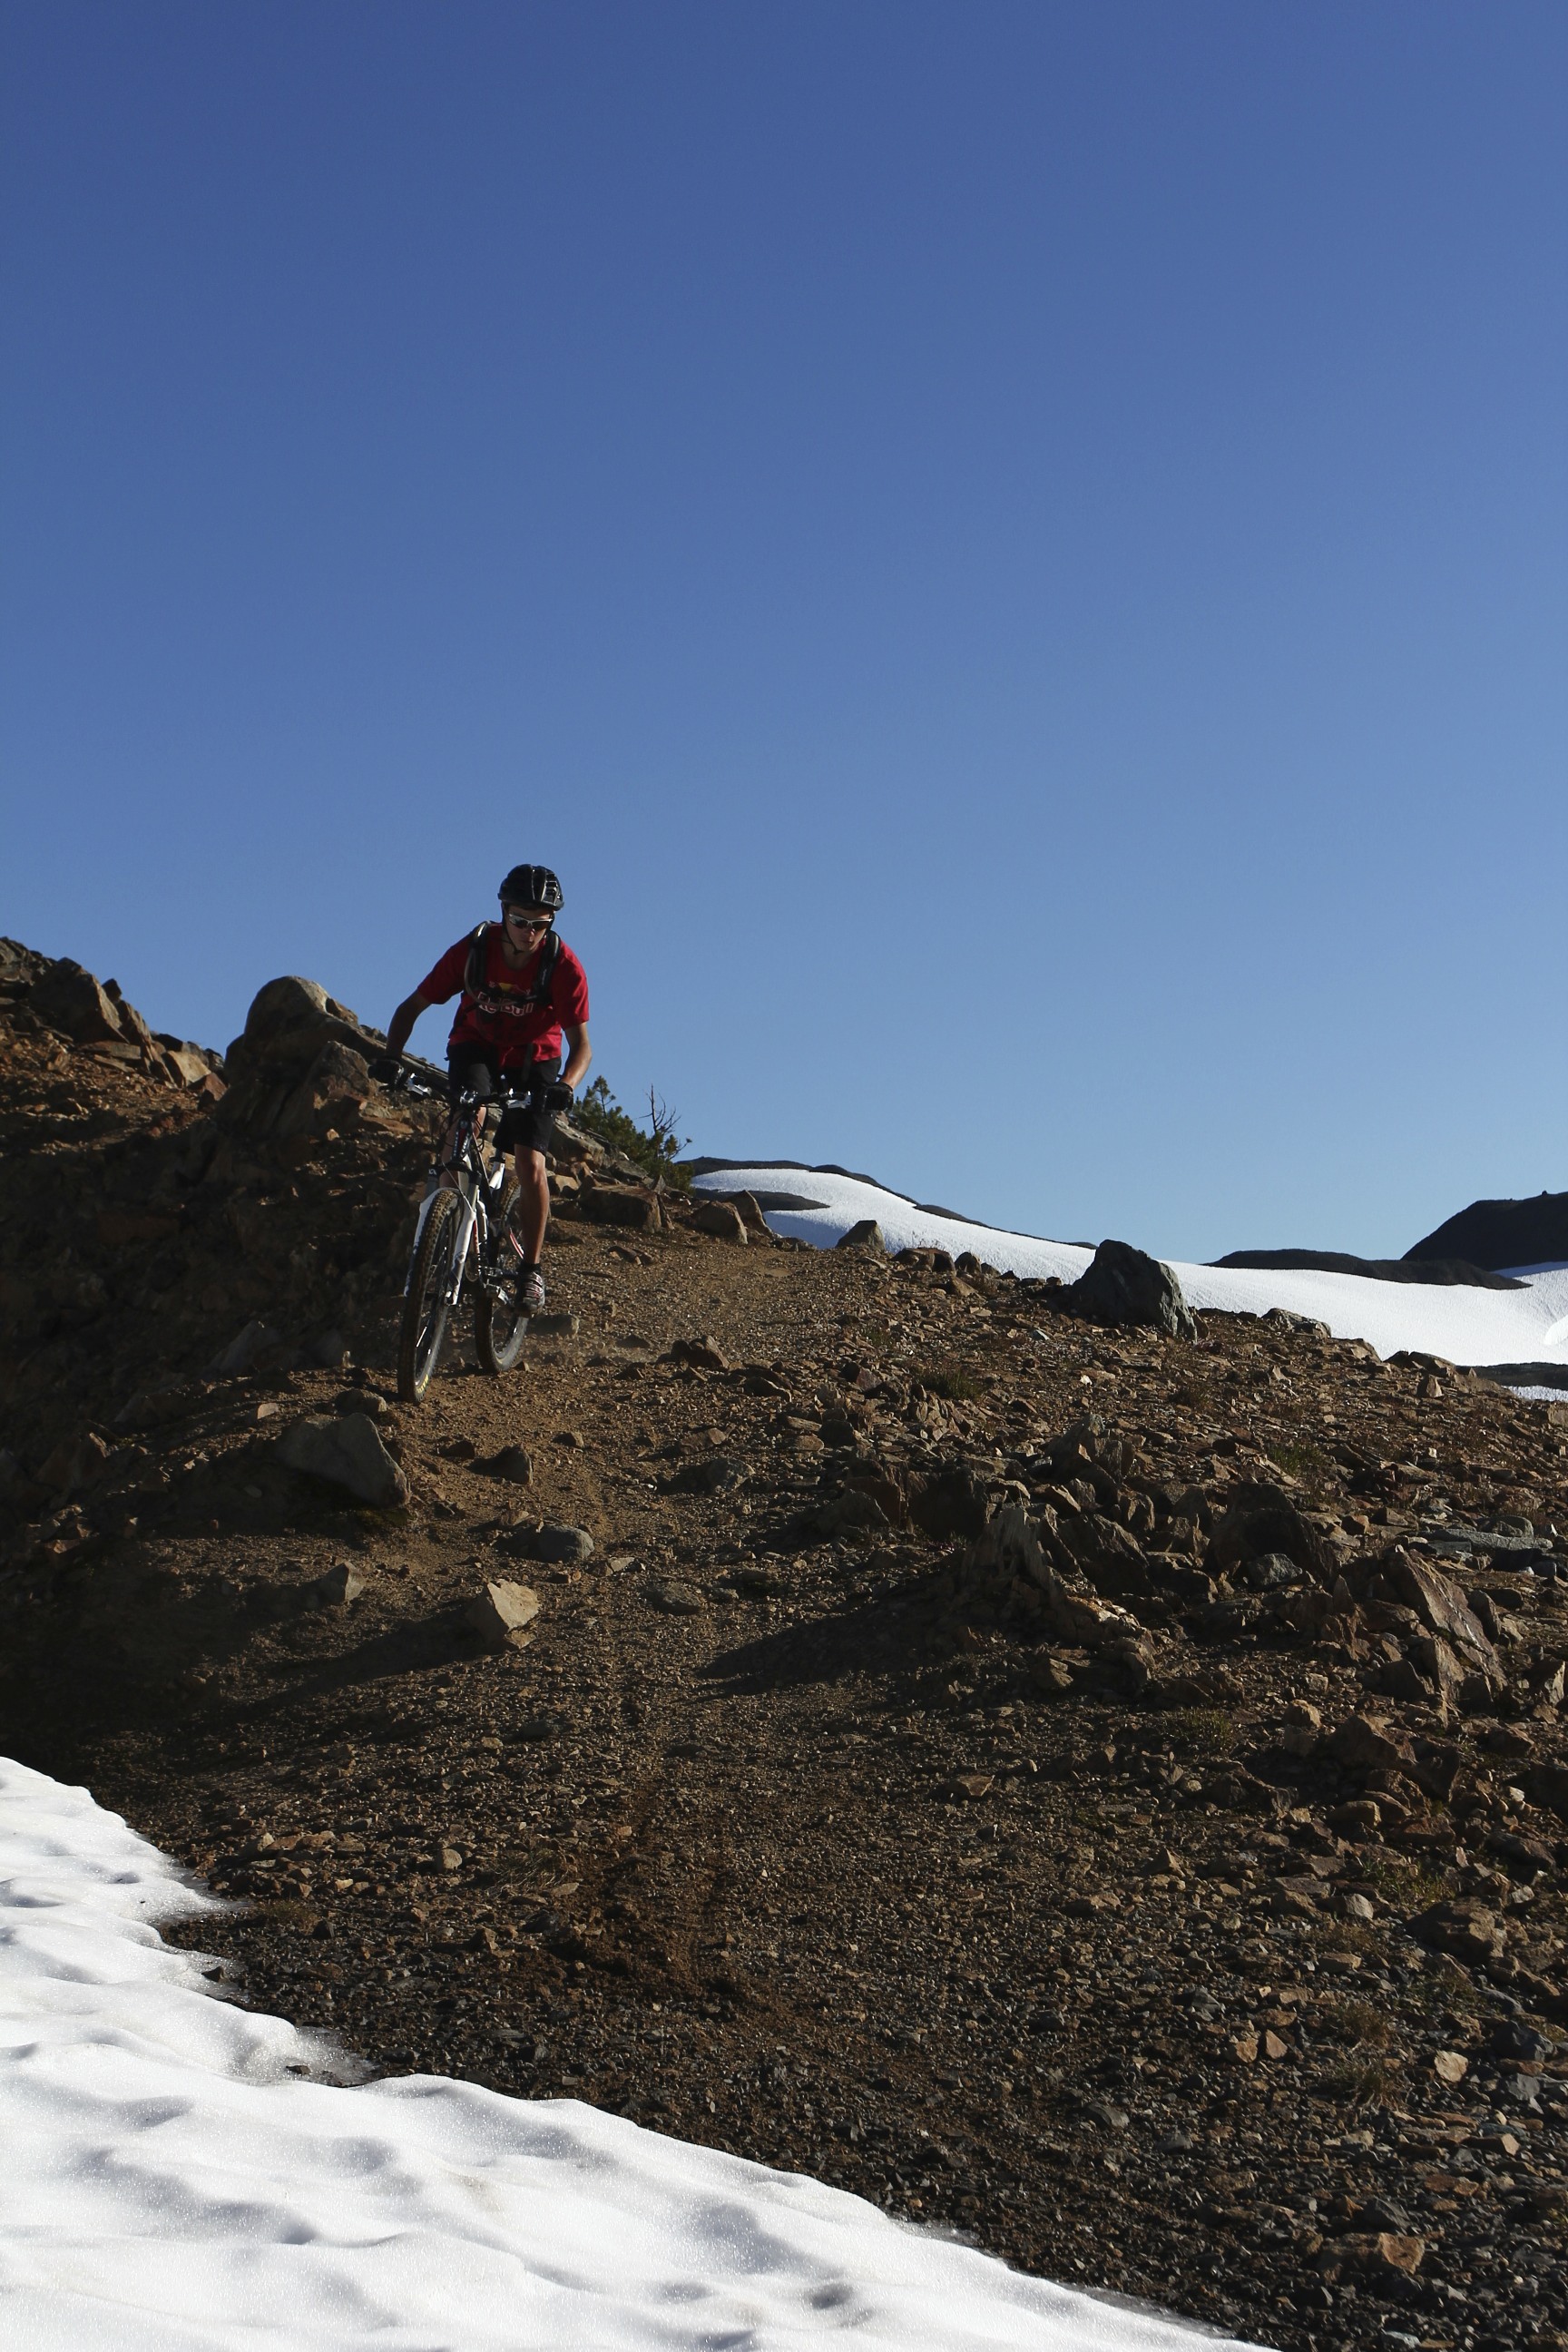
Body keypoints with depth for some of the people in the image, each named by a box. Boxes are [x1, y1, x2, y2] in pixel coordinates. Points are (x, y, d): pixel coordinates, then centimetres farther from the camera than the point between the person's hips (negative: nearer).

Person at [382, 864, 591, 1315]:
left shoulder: (563, 965, -24)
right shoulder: (473, 950, -22)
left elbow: (581, 1043, -22)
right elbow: (413, 1006, -14)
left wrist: (566, 1084, -43)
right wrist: (391, 1059, -30)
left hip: (532, 1057, -1)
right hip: (476, 1046, 1)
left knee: (531, 1164, -14)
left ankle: (532, 1269, 3)